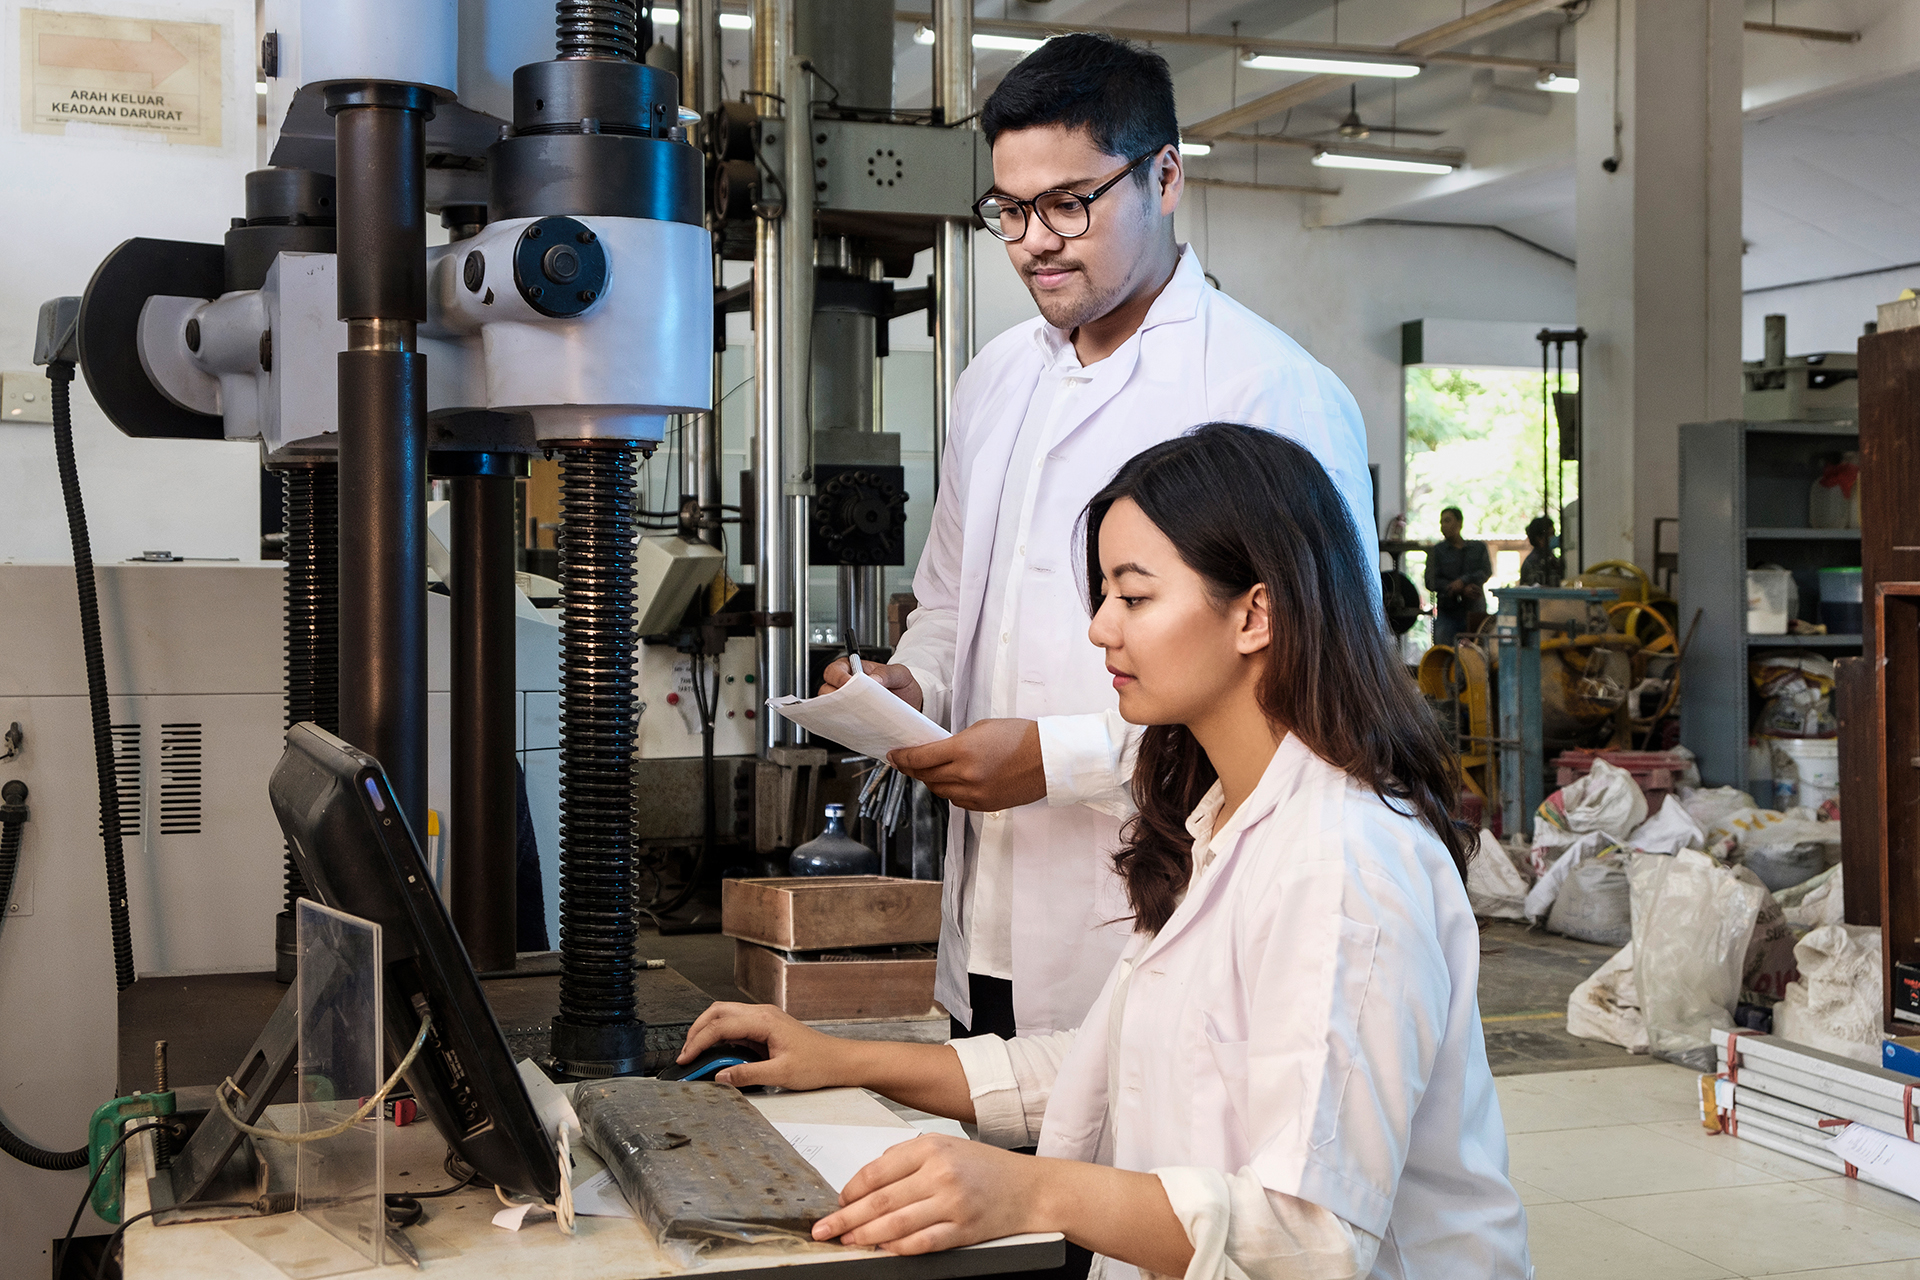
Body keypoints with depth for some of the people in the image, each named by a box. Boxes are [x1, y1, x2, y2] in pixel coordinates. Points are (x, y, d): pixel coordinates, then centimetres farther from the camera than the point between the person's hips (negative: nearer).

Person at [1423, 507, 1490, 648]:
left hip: (1475, 612, 1)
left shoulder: (1478, 548, 13)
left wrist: (1463, 581, -19)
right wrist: (1462, 590, -13)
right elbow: (1431, 582, -3)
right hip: (1447, 614, -1)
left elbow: (1487, 572, -3)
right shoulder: (1436, 551, 8)